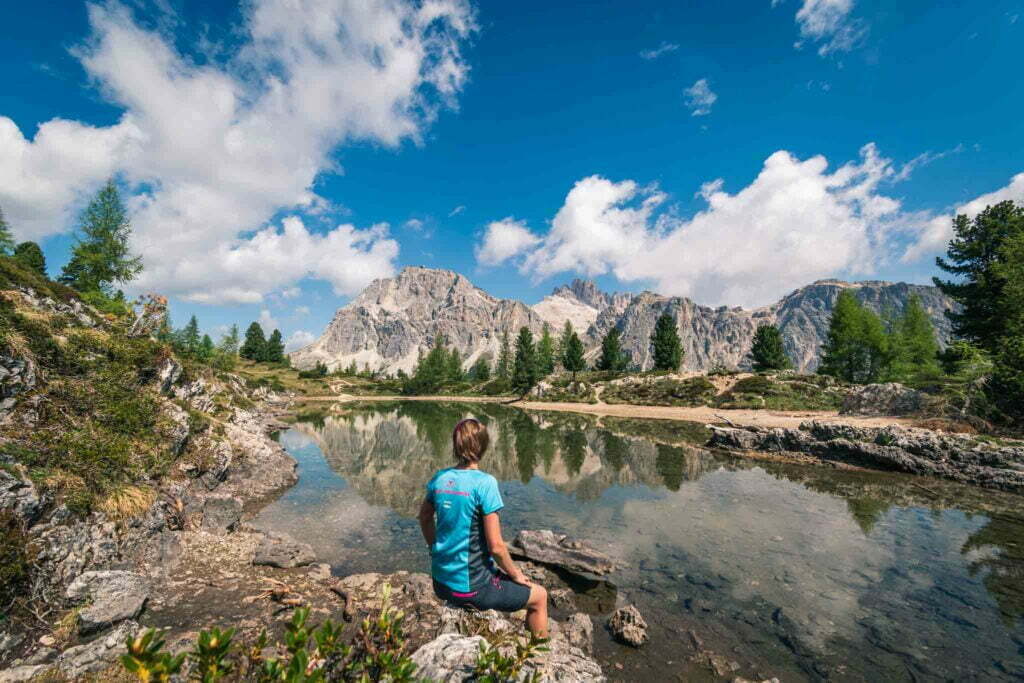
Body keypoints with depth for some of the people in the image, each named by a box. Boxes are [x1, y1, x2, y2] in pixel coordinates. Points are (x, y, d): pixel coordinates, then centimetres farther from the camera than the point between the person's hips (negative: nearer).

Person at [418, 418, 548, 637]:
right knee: (539, 596, 15)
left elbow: (424, 517, 12)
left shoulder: (439, 478, -5)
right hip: (470, 589, -7)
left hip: (440, 583, 7)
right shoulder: (484, 483, -24)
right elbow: (495, 545, -21)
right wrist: (515, 574, -3)